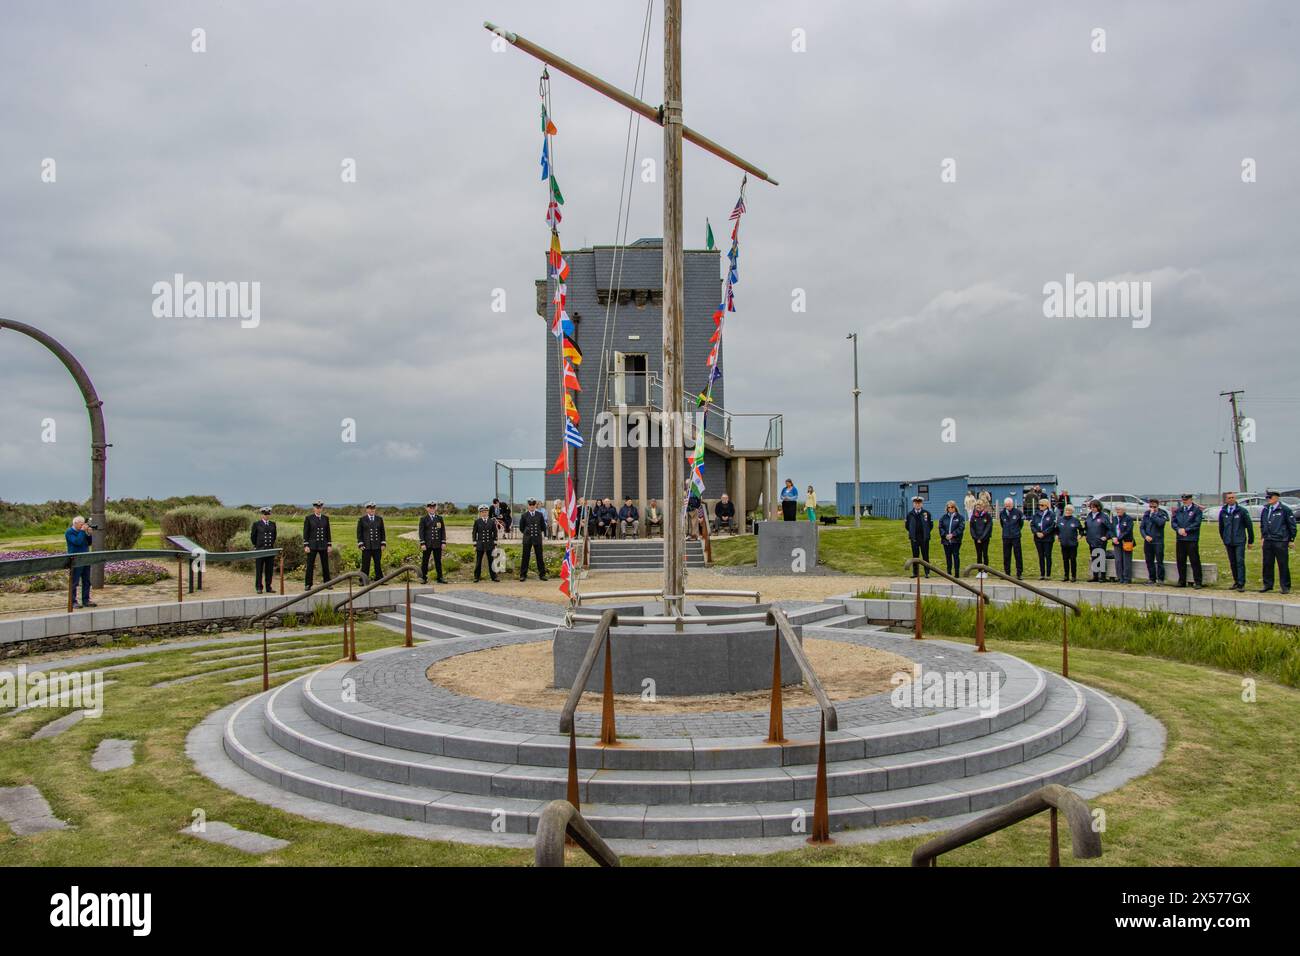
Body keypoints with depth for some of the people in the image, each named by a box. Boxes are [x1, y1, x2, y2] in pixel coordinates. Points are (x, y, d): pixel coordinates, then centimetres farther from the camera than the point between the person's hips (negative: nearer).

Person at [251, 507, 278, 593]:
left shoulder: (272, 524, 11)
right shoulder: (256, 524, -1)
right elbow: (253, 536, 6)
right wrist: (257, 546, 11)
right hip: (260, 550, -4)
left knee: (269, 570, 6)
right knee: (259, 570, 0)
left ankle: (268, 588, 12)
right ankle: (259, 588, 5)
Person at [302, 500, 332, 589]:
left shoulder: (326, 518, 8)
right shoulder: (308, 518, -1)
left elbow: (328, 532, 11)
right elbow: (305, 533, -2)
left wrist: (329, 545, 6)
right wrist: (306, 546, -8)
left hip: (323, 546, 3)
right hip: (312, 545, -3)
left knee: (325, 565, 6)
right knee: (310, 566, -1)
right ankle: (308, 585, 5)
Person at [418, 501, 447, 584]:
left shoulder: (439, 518, 9)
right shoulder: (423, 519, 1)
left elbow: (443, 530, 9)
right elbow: (421, 532, -3)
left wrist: (443, 542, 1)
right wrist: (422, 543, -10)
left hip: (437, 544, 2)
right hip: (427, 544, -2)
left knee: (438, 561, 5)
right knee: (425, 561, 2)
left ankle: (439, 578, 10)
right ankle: (424, 578, 10)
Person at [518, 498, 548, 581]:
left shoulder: (540, 515, 5)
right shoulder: (524, 515, 2)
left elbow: (543, 526, 13)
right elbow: (521, 527, 10)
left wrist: (542, 534, 9)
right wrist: (526, 533, 9)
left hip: (538, 538, 1)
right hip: (527, 538, -1)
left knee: (539, 557, 3)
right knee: (525, 557, 2)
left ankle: (542, 574, 11)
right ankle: (523, 575, 8)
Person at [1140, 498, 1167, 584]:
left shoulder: (1162, 514, -2)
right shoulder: (1146, 514, 11)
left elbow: (1160, 523, -22)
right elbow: (1141, 527, 10)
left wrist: (1153, 514, -13)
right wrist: (1145, 536, -5)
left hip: (1158, 541, -4)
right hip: (1148, 541, 4)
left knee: (1159, 561, -4)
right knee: (1149, 561, 7)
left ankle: (1160, 579, 2)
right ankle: (1152, 579, 15)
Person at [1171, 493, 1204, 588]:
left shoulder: (1197, 510, -1)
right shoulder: (1178, 510, 15)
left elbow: (1197, 523, -10)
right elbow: (1173, 522, 11)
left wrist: (1185, 530, -13)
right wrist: (1178, 529, -7)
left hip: (1192, 539, -5)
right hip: (1180, 539, 5)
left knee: (1194, 561, -5)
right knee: (1180, 561, 9)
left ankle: (1198, 582, 1)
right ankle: (1182, 581, 17)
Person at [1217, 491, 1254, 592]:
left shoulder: (1242, 511, -2)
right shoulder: (1223, 512, 7)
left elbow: (1249, 526, 3)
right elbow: (1221, 527, 18)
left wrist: (1251, 541, 5)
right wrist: (1224, 539, 20)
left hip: (1240, 542, -4)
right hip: (1228, 542, 4)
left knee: (1240, 562, -10)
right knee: (1232, 563, 8)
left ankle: (1241, 584, -11)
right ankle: (1236, 582, 19)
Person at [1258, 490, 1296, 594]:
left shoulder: (1285, 510, -5)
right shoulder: (1265, 510, 11)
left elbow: (1292, 525, -2)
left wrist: (1291, 539, -3)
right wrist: (1263, 536, 16)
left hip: (1281, 542, -5)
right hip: (1268, 542, 5)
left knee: (1283, 565, -1)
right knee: (1267, 564, 9)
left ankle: (1285, 586, 7)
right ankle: (1267, 585, 18)